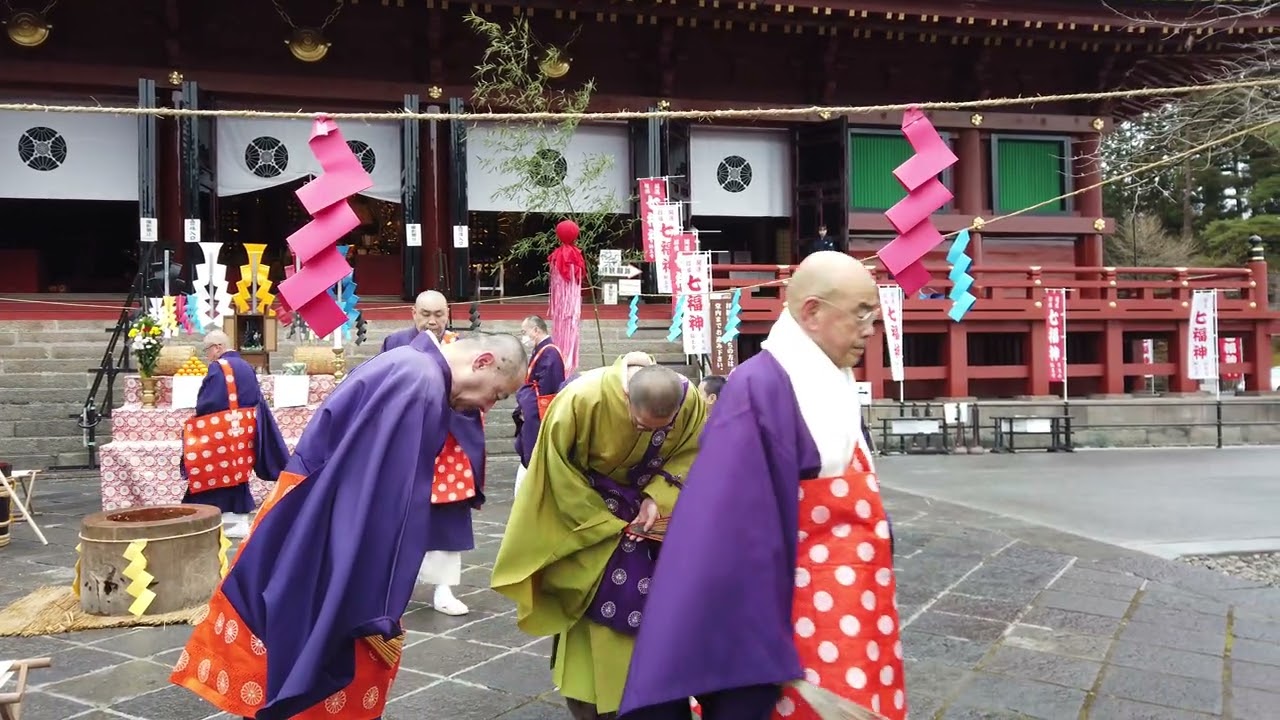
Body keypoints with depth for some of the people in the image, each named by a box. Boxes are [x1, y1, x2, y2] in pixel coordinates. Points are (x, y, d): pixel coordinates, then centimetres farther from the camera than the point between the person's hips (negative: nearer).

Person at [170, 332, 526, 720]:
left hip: (316, 528, 10)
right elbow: (390, 499, -25)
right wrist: (379, 610, -21)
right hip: (326, 537, -10)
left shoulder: (406, 367, 11)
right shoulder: (421, 385, -21)